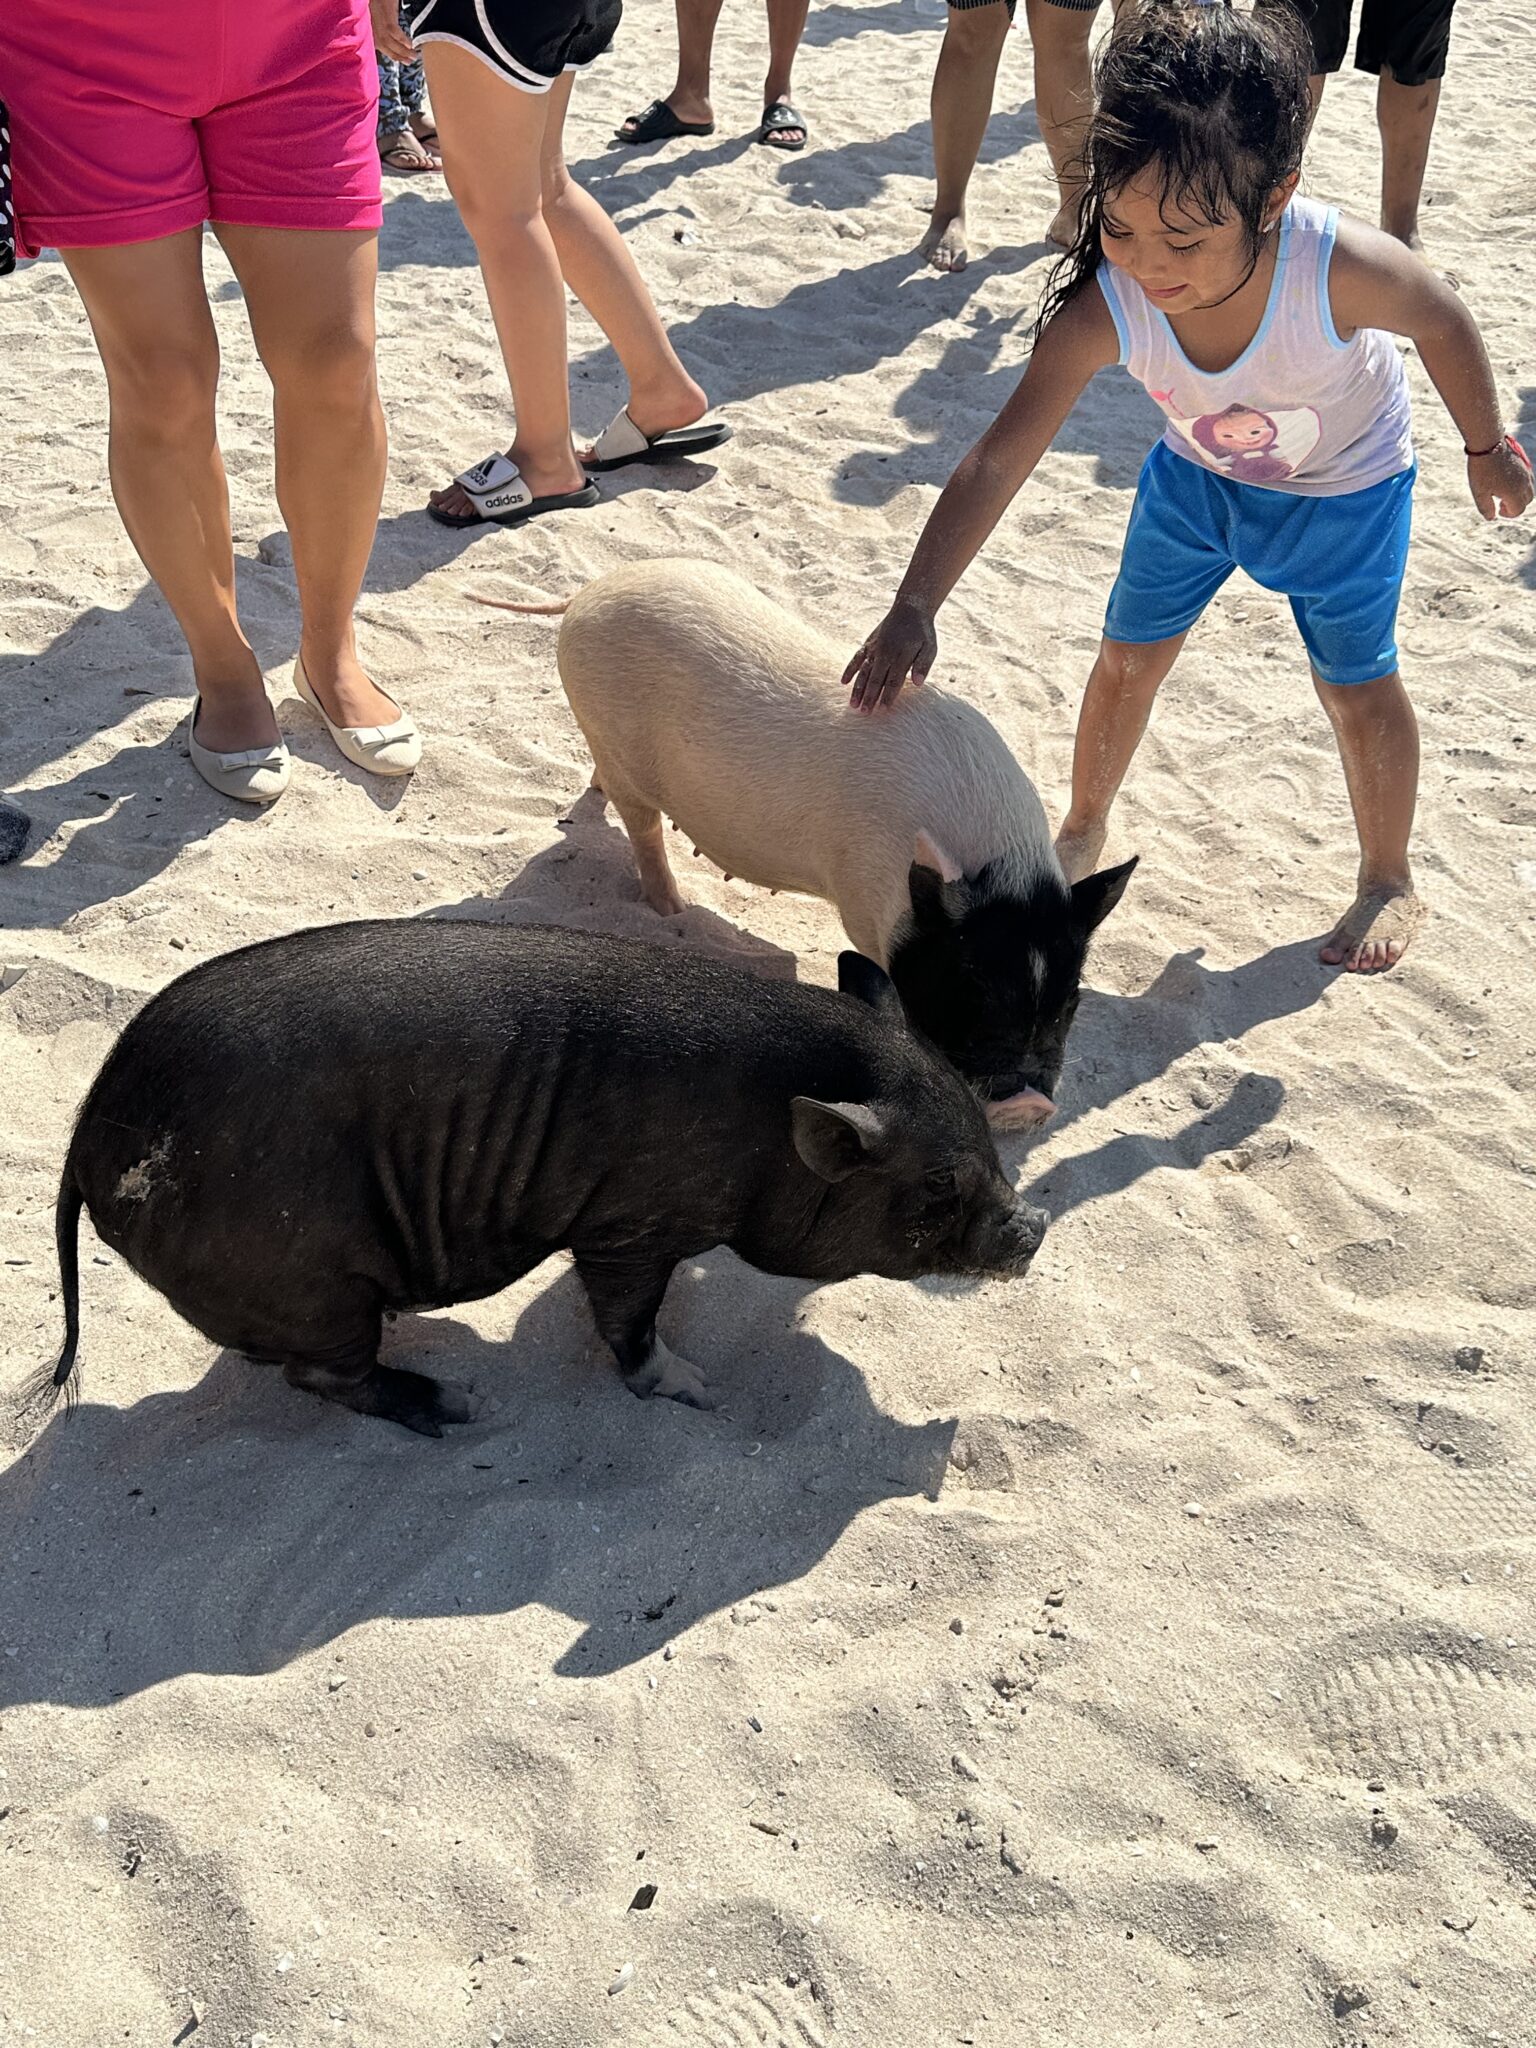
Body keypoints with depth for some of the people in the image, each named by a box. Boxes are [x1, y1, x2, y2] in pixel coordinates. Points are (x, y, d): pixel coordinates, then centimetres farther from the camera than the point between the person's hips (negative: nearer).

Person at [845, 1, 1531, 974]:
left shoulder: (1341, 269, -41)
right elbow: (997, 462, -37)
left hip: (1345, 490, -2)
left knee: (1359, 684, 8)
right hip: (1198, 474, 2)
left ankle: (1389, 881, 32)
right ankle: (1084, 833, 38)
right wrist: (914, 607, -46)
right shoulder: (1100, 312, -36)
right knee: (1128, 658, 11)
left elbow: (1445, 325, -19)